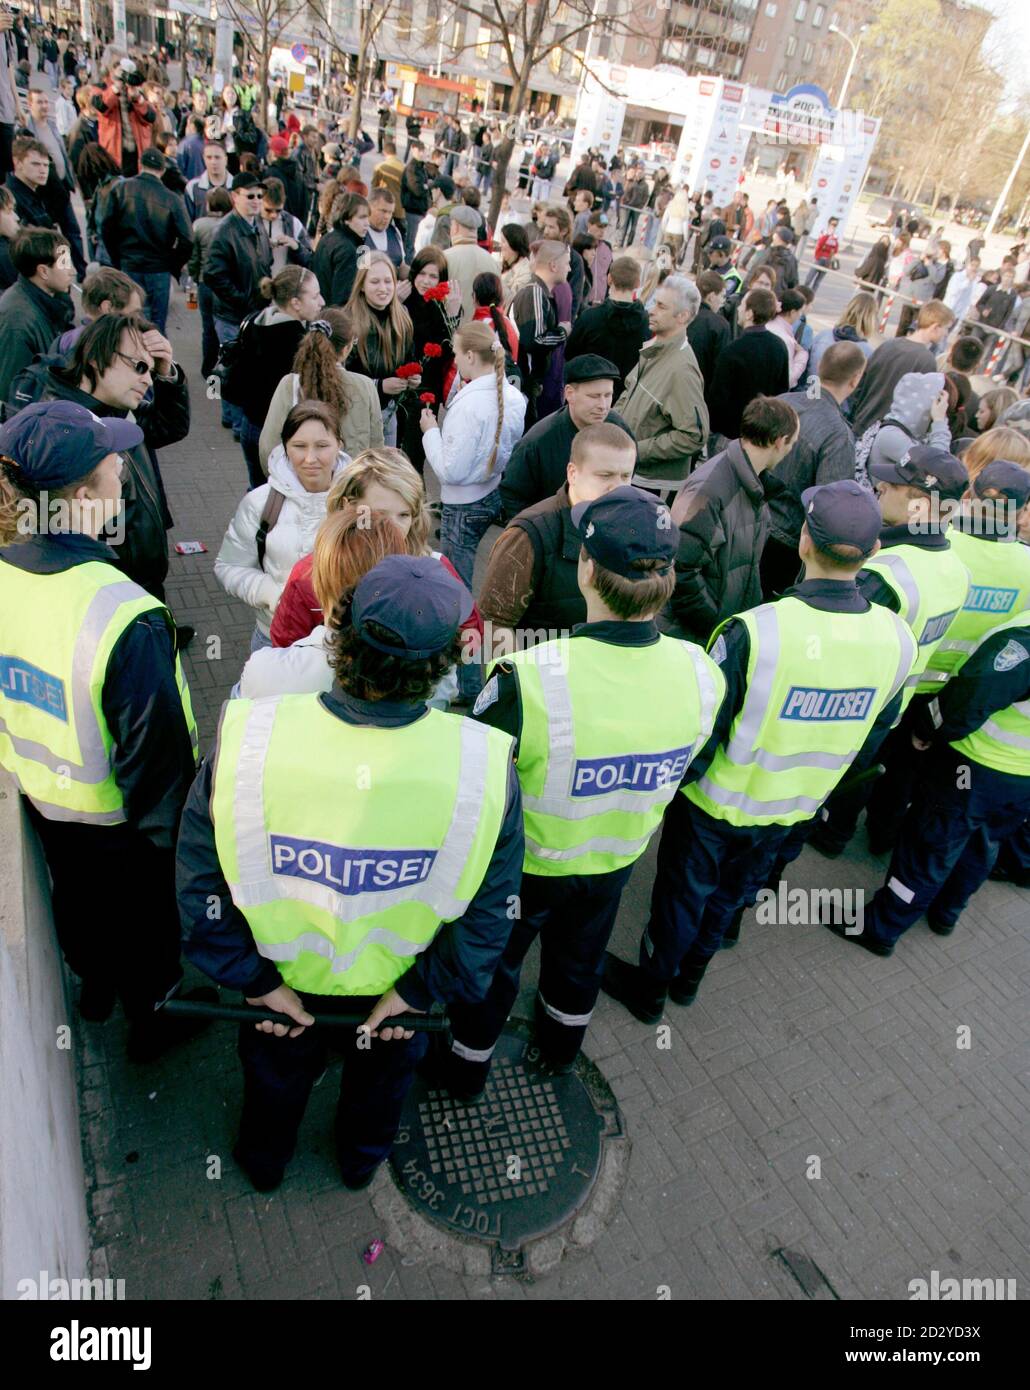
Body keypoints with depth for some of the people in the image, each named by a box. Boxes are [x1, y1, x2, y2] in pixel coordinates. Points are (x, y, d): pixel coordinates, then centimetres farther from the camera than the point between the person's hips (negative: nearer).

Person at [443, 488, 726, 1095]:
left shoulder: (529, 680, -39)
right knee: (580, 961, 32)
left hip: (521, 864, -4)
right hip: (617, 860, 4)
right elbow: (688, 771, -4)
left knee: (493, 966, 25)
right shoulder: (702, 674, -23)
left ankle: (468, 1068, 52)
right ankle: (559, 1052, 61)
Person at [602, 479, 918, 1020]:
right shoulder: (897, 639, -16)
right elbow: (868, 746, -1)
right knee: (730, 895, 29)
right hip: (795, 812, 5)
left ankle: (649, 988, 43)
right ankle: (688, 977, 52)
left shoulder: (754, 632, -33)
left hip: (716, 806, -4)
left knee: (681, 896, 20)